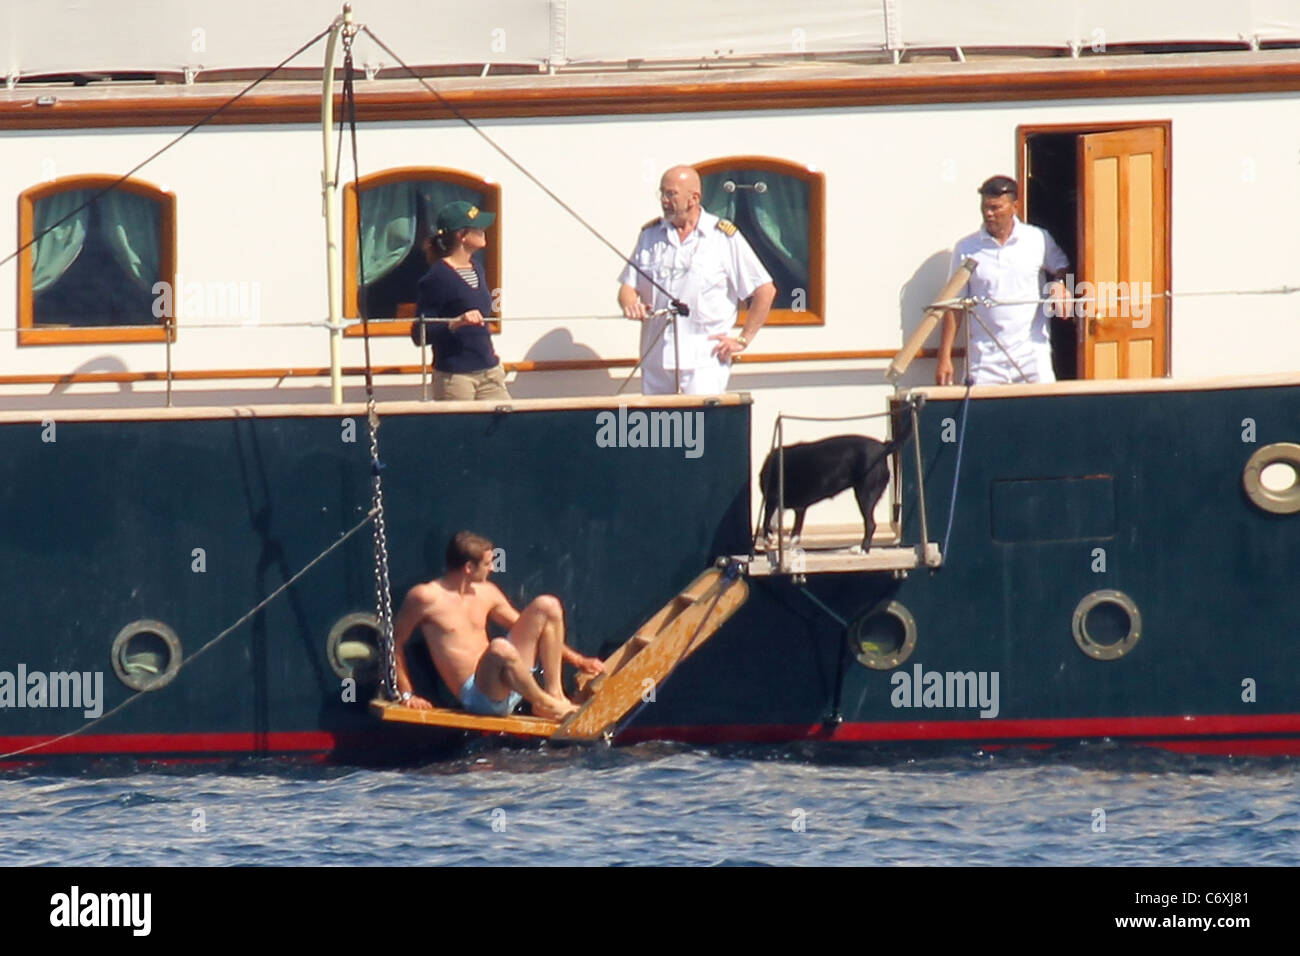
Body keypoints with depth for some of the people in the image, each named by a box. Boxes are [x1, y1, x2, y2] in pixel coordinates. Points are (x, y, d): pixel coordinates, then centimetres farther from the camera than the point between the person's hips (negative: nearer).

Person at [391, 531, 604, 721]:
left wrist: (576, 659, 19)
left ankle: (555, 694, -7)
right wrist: (407, 695, -6)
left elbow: (523, 626, 22)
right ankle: (545, 704, -17)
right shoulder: (426, 597, -8)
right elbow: (395, 642, 0)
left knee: (547, 605, -1)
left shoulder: (486, 593, 12)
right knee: (499, 648, -41)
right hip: (477, 696, -7)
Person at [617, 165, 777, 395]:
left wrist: (743, 340, -1)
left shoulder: (725, 237, -1)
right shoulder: (650, 235, 13)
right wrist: (630, 304, -10)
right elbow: (628, 287, 14)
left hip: (705, 361, -5)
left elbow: (765, 290, 1)